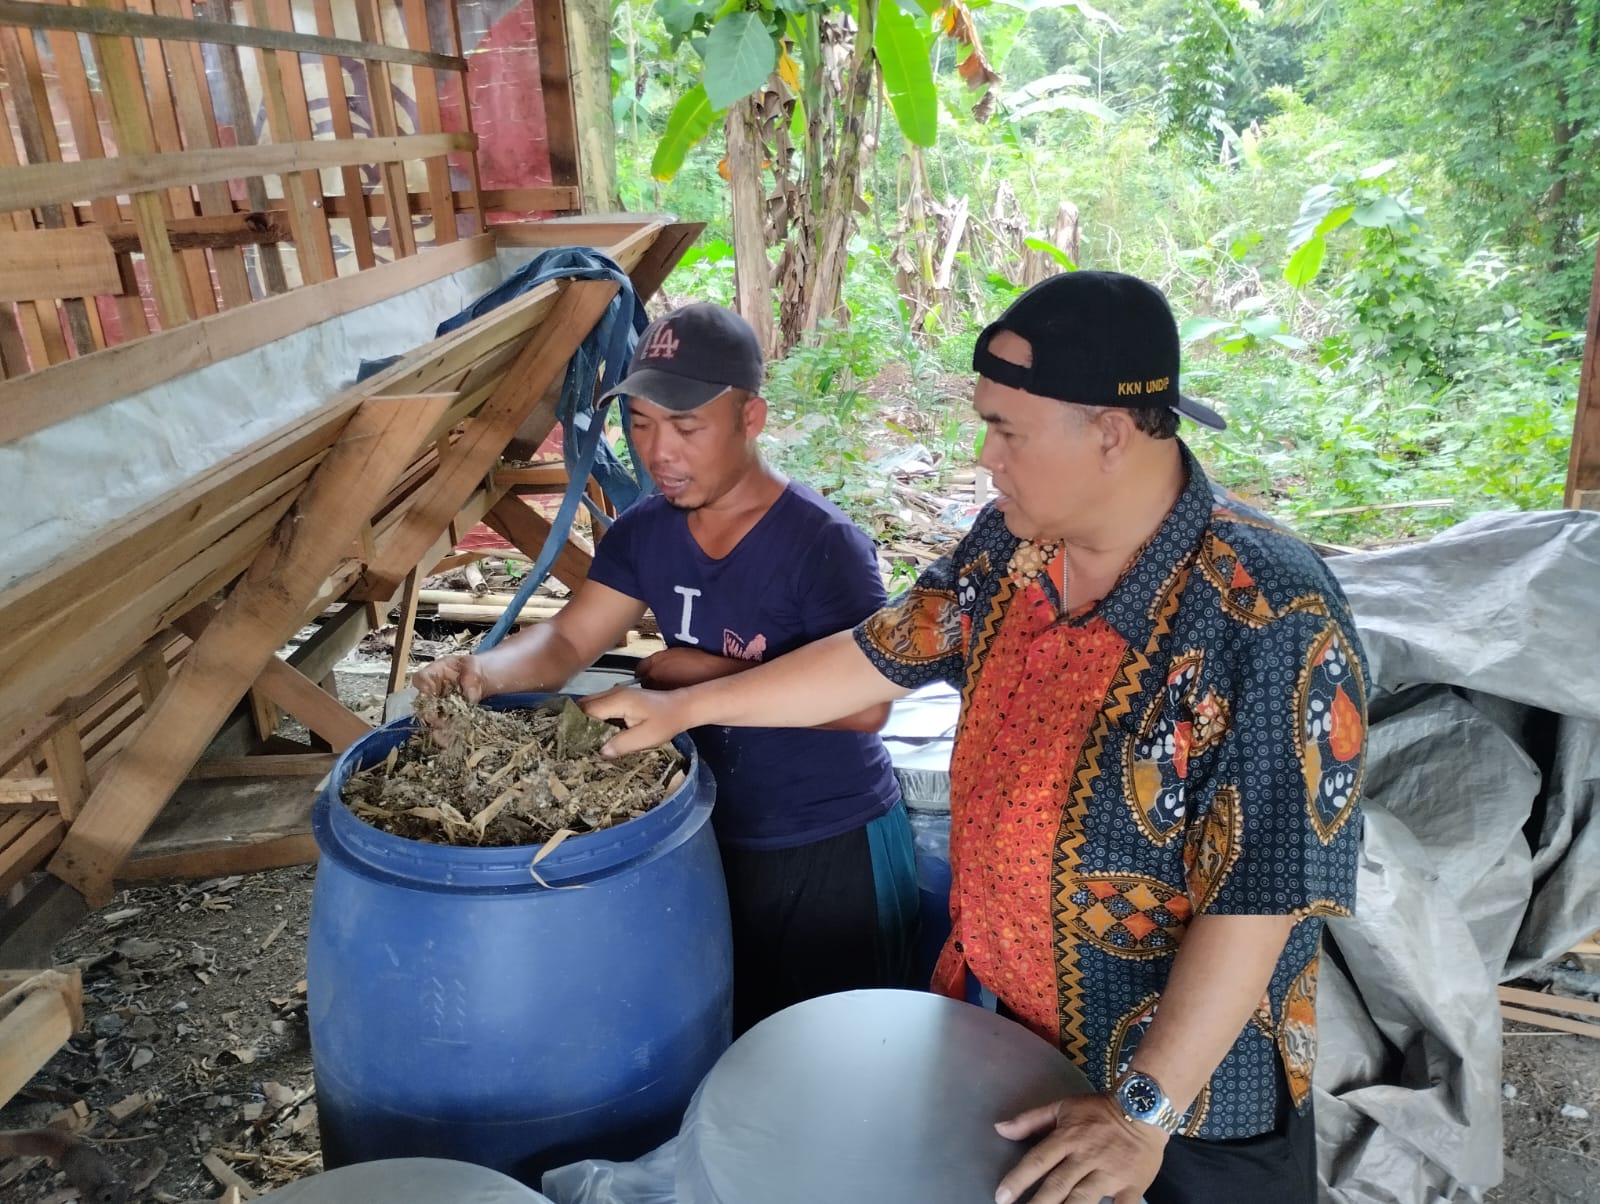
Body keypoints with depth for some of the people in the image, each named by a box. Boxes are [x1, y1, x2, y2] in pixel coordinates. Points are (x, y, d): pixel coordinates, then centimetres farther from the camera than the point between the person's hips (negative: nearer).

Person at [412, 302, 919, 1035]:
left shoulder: (824, 544, -24)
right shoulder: (644, 532, -4)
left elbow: (864, 704, -27)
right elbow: (568, 640, -6)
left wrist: (715, 677, -26)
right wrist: (483, 670, -26)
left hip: (832, 846, -5)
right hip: (711, 832, 6)